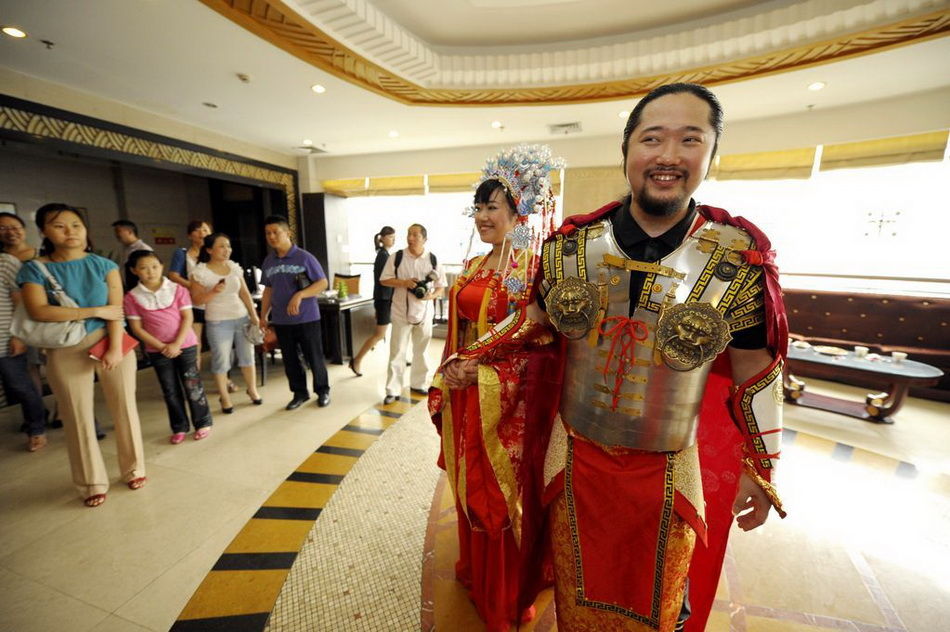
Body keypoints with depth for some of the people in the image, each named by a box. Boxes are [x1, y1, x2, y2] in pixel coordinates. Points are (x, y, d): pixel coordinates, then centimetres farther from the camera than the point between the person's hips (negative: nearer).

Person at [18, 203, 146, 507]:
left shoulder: (103, 265, 1)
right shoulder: (35, 269, 0)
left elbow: (116, 309, -6)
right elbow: (39, 311, -12)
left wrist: (115, 348, -14)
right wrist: (96, 311, -13)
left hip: (110, 342, 0)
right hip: (65, 351, 0)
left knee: (124, 408, 6)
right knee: (77, 418, 8)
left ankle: (133, 468, 23)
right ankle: (92, 483, 24)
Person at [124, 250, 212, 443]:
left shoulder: (177, 289, -5)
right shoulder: (132, 297, -3)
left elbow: (187, 318, -7)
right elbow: (137, 328, -4)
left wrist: (177, 344, -15)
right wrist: (161, 347, -13)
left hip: (185, 345, -1)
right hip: (157, 351, 2)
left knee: (192, 385, 4)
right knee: (170, 390, 11)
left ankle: (203, 423, 17)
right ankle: (179, 427, 24)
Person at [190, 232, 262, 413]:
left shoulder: (235, 267, 4)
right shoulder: (200, 271, -8)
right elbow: (196, 299, -7)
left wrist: (254, 316, 4)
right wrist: (214, 291, -24)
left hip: (242, 318, 4)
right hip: (218, 323, -4)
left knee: (247, 356, 11)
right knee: (221, 361, 3)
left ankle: (252, 390, 26)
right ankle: (224, 398, 18)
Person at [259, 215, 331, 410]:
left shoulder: (304, 257, -9)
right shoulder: (268, 262, 8)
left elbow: (323, 283, -10)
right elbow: (268, 290, 16)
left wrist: (299, 295, -22)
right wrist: (263, 316, 13)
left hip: (307, 318, -5)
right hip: (281, 320, 5)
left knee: (314, 357, 4)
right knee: (290, 360, 12)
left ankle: (322, 391, 22)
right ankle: (300, 393, 27)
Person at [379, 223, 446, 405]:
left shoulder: (433, 259, -1)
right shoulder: (396, 257, -3)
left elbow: (441, 286, 4)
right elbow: (384, 280, -1)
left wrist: (431, 295, -18)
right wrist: (404, 282, -17)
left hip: (424, 312, 2)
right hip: (401, 311, -1)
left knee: (421, 351, 14)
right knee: (397, 351, 2)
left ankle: (418, 384, 30)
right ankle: (392, 390, 11)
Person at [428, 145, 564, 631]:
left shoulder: (534, 267, -12)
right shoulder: (472, 269, 9)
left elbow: (540, 344, -16)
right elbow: (457, 332, 12)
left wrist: (477, 371, -18)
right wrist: (448, 379, 8)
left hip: (510, 402, -6)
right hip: (465, 396, 7)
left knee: (508, 492, 12)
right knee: (471, 486, 22)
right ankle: (476, 572, 49)